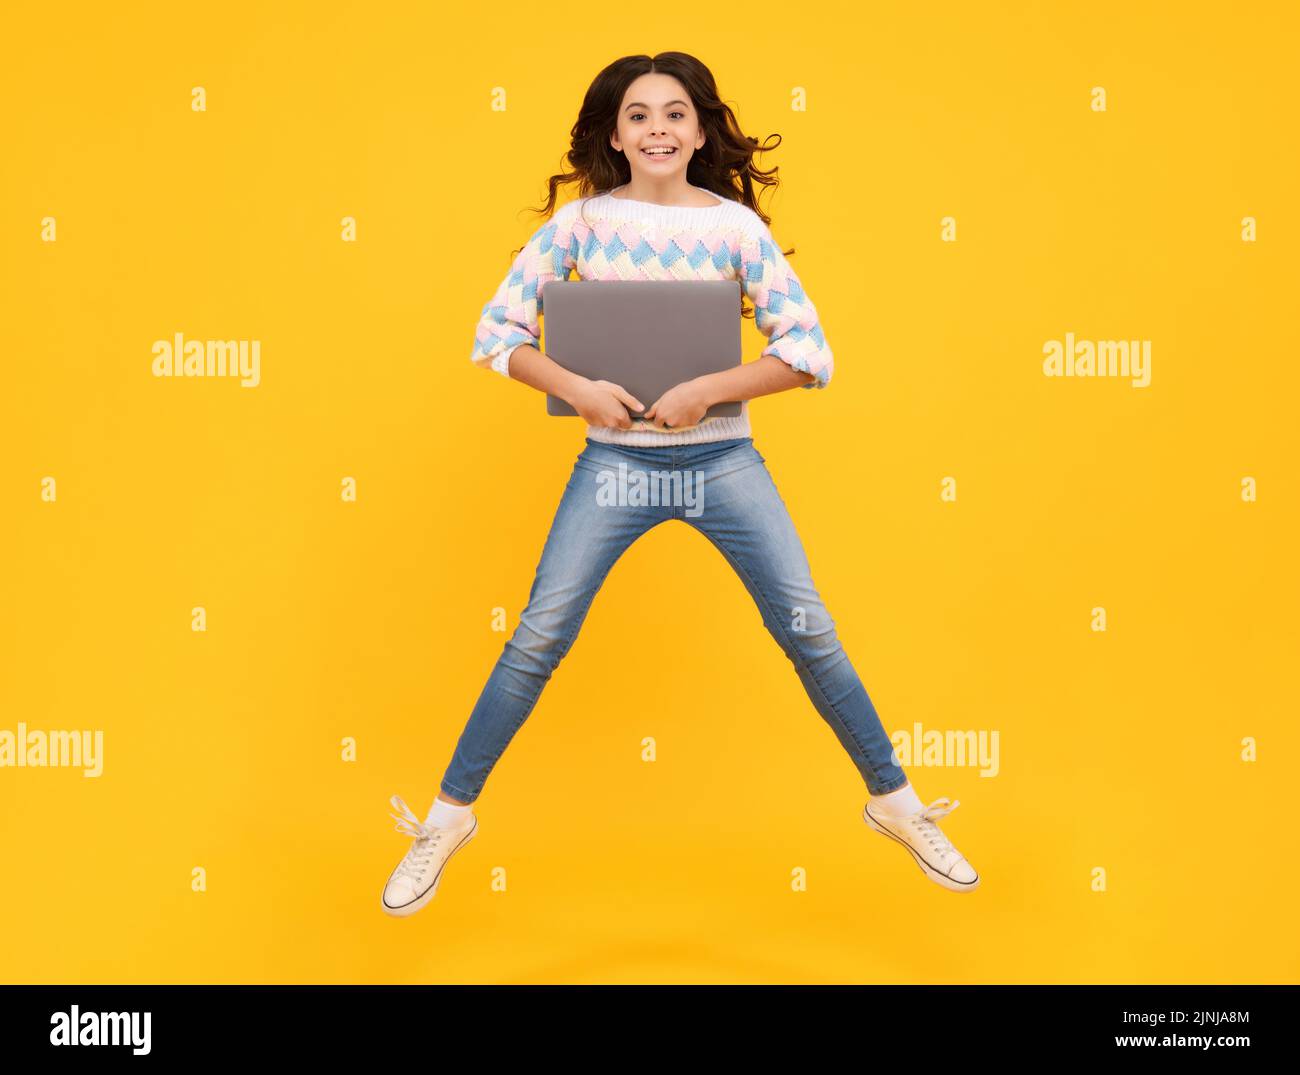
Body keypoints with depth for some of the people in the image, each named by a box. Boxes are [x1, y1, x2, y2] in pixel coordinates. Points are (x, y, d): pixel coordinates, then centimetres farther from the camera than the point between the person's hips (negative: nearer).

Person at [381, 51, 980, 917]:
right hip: (615, 459, 0)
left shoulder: (736, 224, -3)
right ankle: (450, 818, 14)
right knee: (539, 638, -3)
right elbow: (498, 331, -2)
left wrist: (708, 389, -18)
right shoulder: (582, 221, -2)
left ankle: (896, 802, 20)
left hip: (723, 459, 1)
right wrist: (579, 390, -17)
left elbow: (810, 351, -6)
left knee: (812, 633, 0)